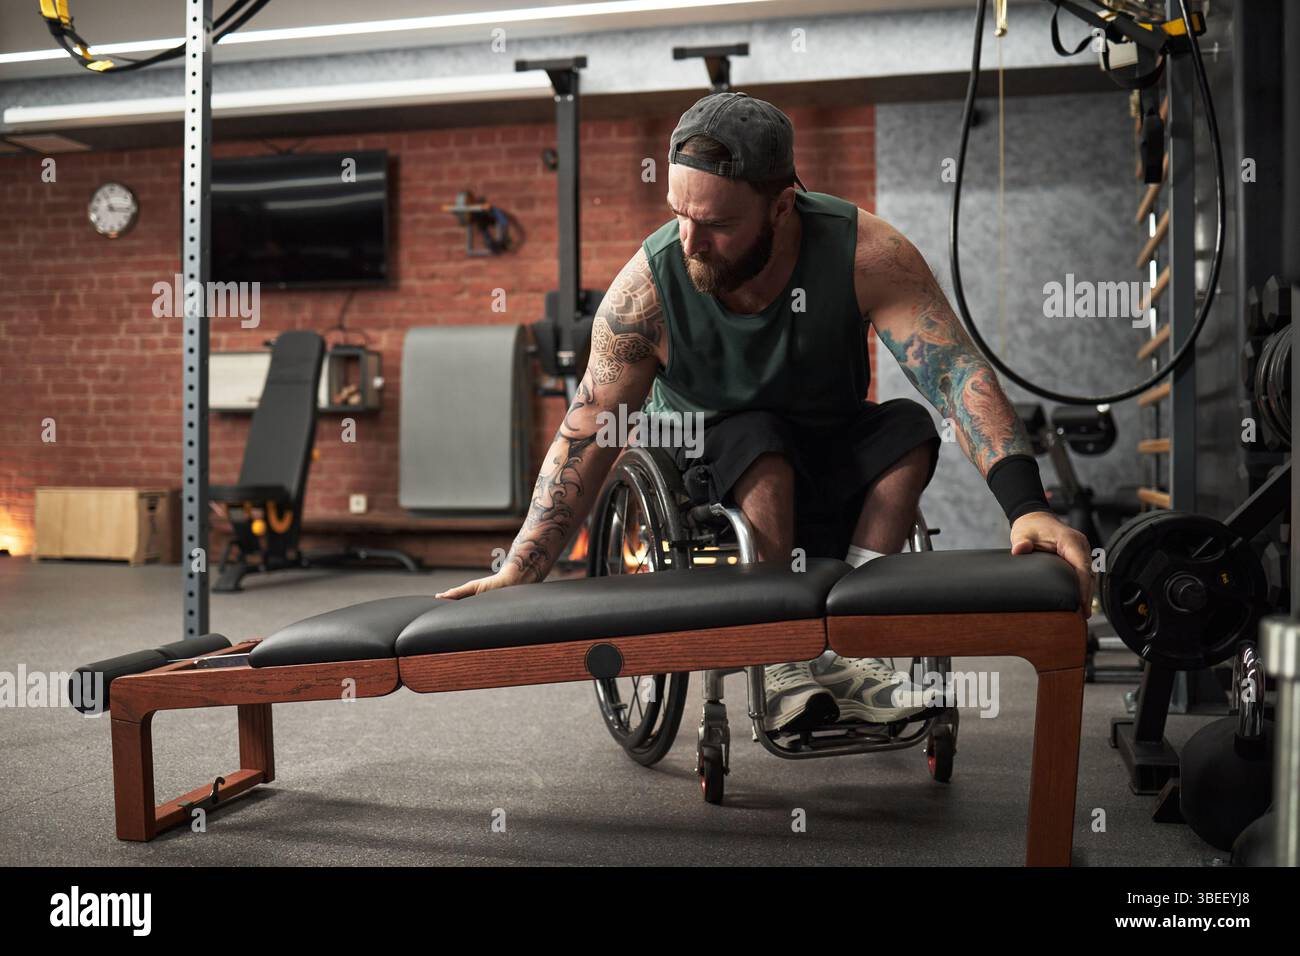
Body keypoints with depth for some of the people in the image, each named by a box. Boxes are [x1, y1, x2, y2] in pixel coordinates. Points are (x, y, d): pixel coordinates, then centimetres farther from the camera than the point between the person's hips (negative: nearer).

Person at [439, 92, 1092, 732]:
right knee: (759, 445, -34)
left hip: (834, 458, 2)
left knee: (910, 430, -27)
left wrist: (1026, 506, -44)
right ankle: (784, 670, -26)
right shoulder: (646, 287, -25)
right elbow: (585, 440, -20)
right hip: (709, 460, -2)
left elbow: (958, 373, -31)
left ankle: (840, 651, -22)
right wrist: (517, 575, -25)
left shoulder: (865, 254, -26)